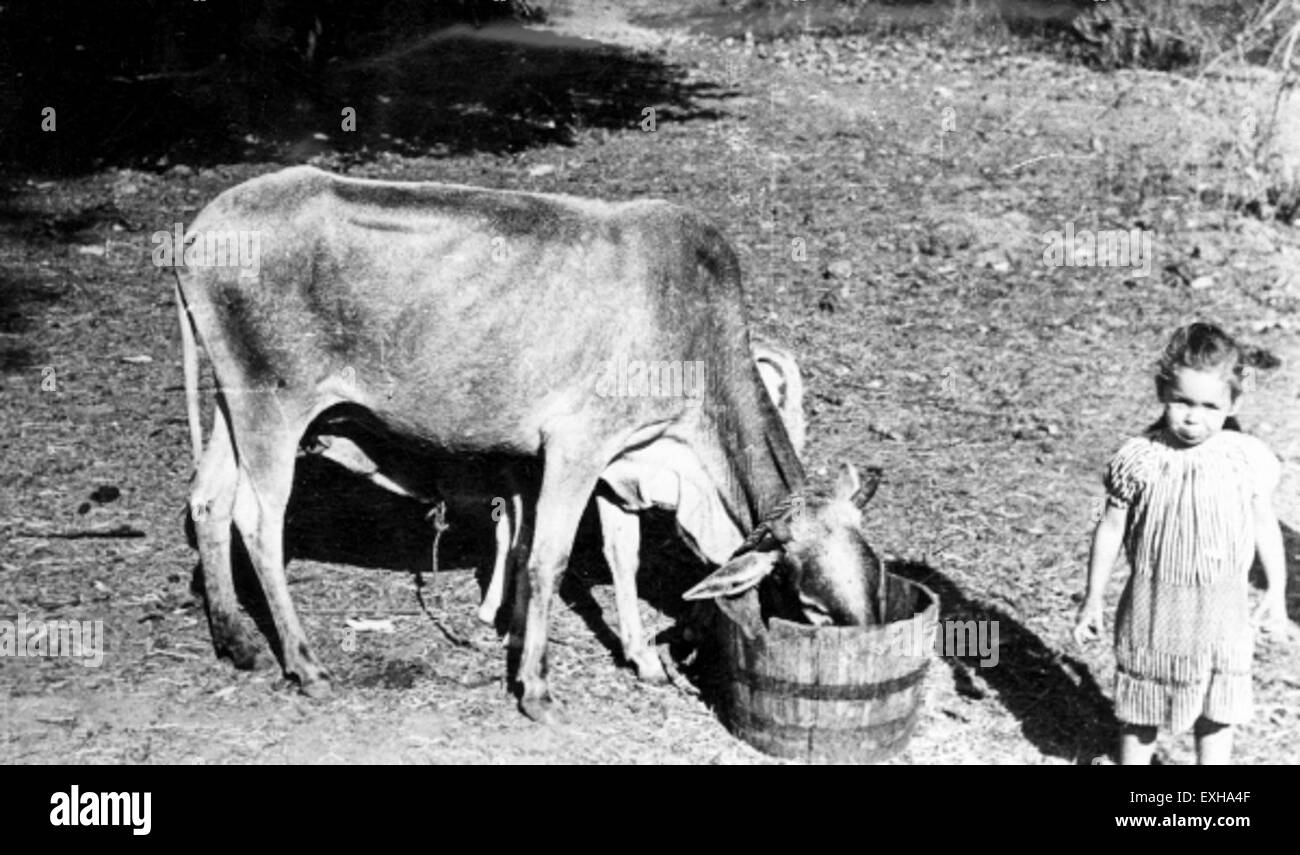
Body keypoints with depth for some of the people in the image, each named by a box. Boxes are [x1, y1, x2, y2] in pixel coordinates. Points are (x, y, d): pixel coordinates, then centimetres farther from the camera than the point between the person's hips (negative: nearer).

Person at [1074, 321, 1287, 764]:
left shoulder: (1249, 459, -11)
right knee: (1140, 711, 13)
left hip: (1222, 613, 1)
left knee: (1217, 711, 14)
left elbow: (1265, 524, 4)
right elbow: (1110, 530, -4)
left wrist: (1276, 591, 10)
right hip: (1153, 610, -1)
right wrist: (1093, 600, 0)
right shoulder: (1137, 460, -15)